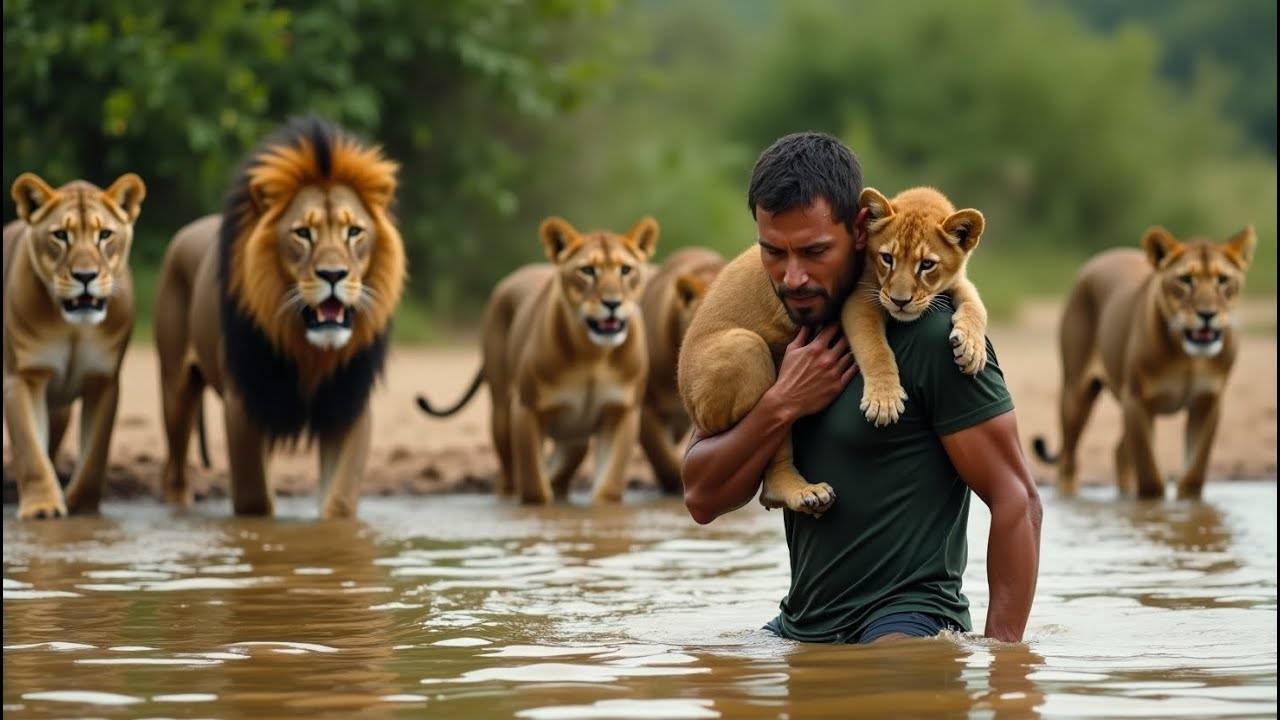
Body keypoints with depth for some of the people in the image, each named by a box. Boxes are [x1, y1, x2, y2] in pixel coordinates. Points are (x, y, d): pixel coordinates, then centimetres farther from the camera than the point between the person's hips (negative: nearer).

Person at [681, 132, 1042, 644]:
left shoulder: (929, 333, -10)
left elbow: (1016, 498, -12)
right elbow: (703, 499, 8)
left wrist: (1003, 653, -19)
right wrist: (781, 405, -8)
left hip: (907, 621, -8)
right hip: (798, 629, 8)